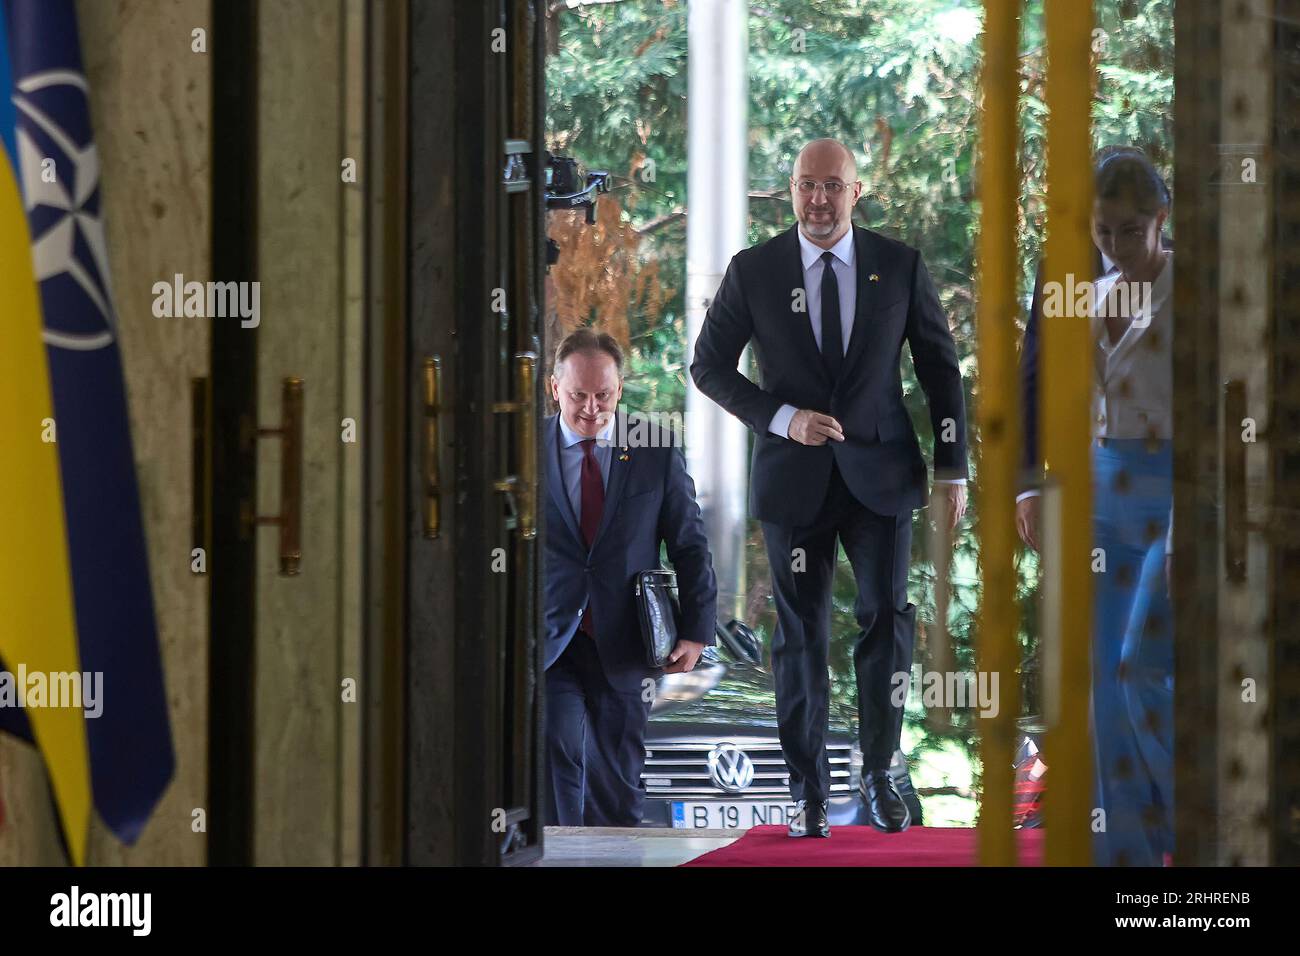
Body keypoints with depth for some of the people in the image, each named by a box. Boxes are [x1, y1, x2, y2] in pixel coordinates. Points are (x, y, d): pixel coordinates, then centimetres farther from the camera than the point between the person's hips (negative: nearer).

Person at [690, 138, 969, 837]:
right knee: (800, 633, 3)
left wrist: (954, 467, 4)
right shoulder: (753, 272, 0)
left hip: (880, 472, 0)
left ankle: (879, 776, 6)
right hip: (793, 478, 0)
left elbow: (940, 368, 8)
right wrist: (782, 418, -10)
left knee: (886, 617, -7)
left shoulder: (900, 268, 2)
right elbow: (709, 365, 3)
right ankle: (807, 790, 11)